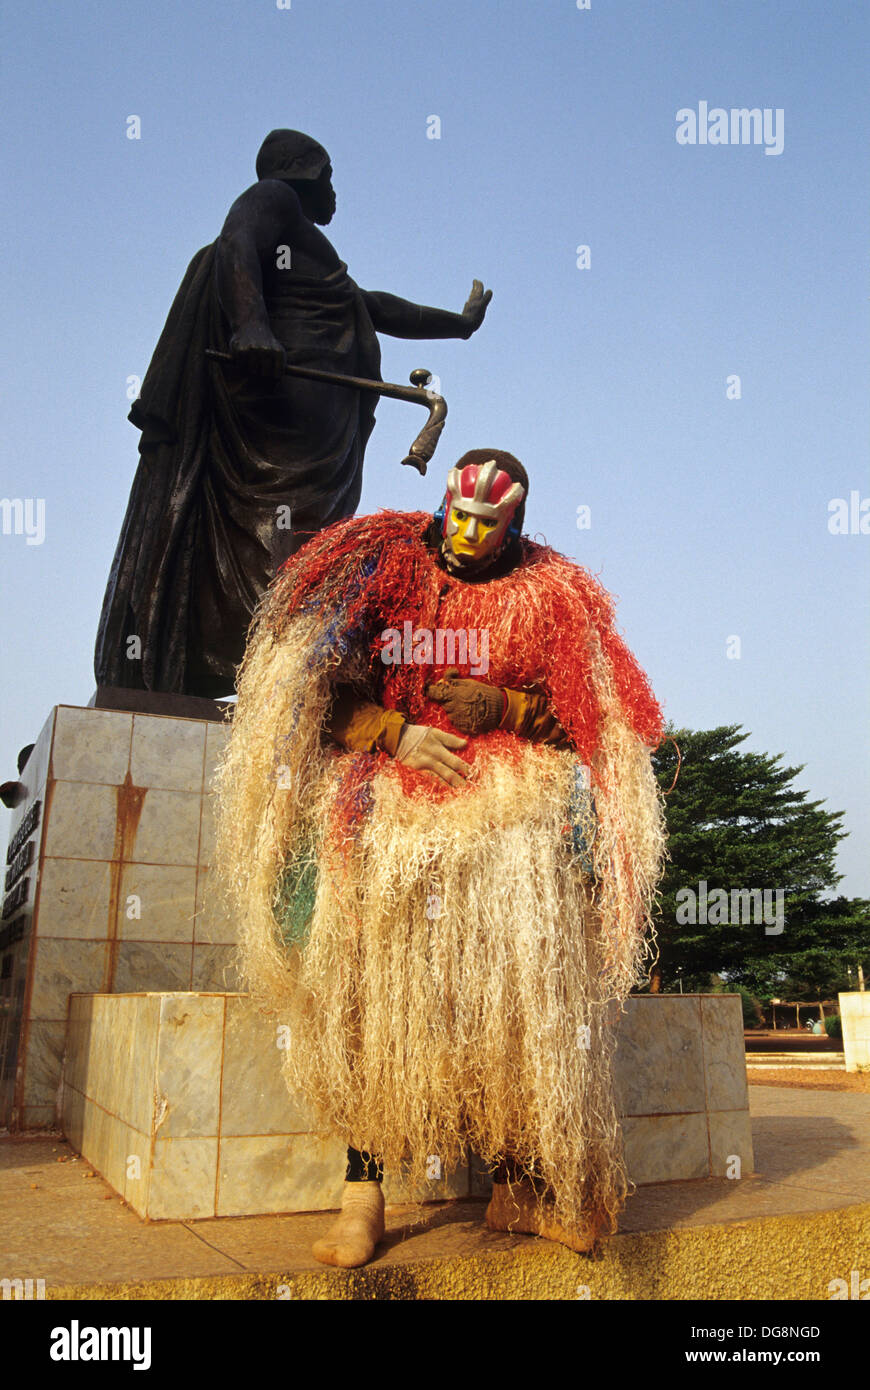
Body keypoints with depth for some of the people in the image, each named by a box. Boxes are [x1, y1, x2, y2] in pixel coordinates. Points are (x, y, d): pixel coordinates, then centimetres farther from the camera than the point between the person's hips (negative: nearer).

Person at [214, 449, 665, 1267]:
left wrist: (503, 709, -7)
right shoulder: (378, 568, 14)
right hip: (386, 782, 0)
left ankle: (519, 1179, -14)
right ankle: (363, 1187, -12)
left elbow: (592, 718, 10)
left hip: (508, 788, 0)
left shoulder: (550, 595, 14)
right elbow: (320, 686, 7)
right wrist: (396, 732, -9)